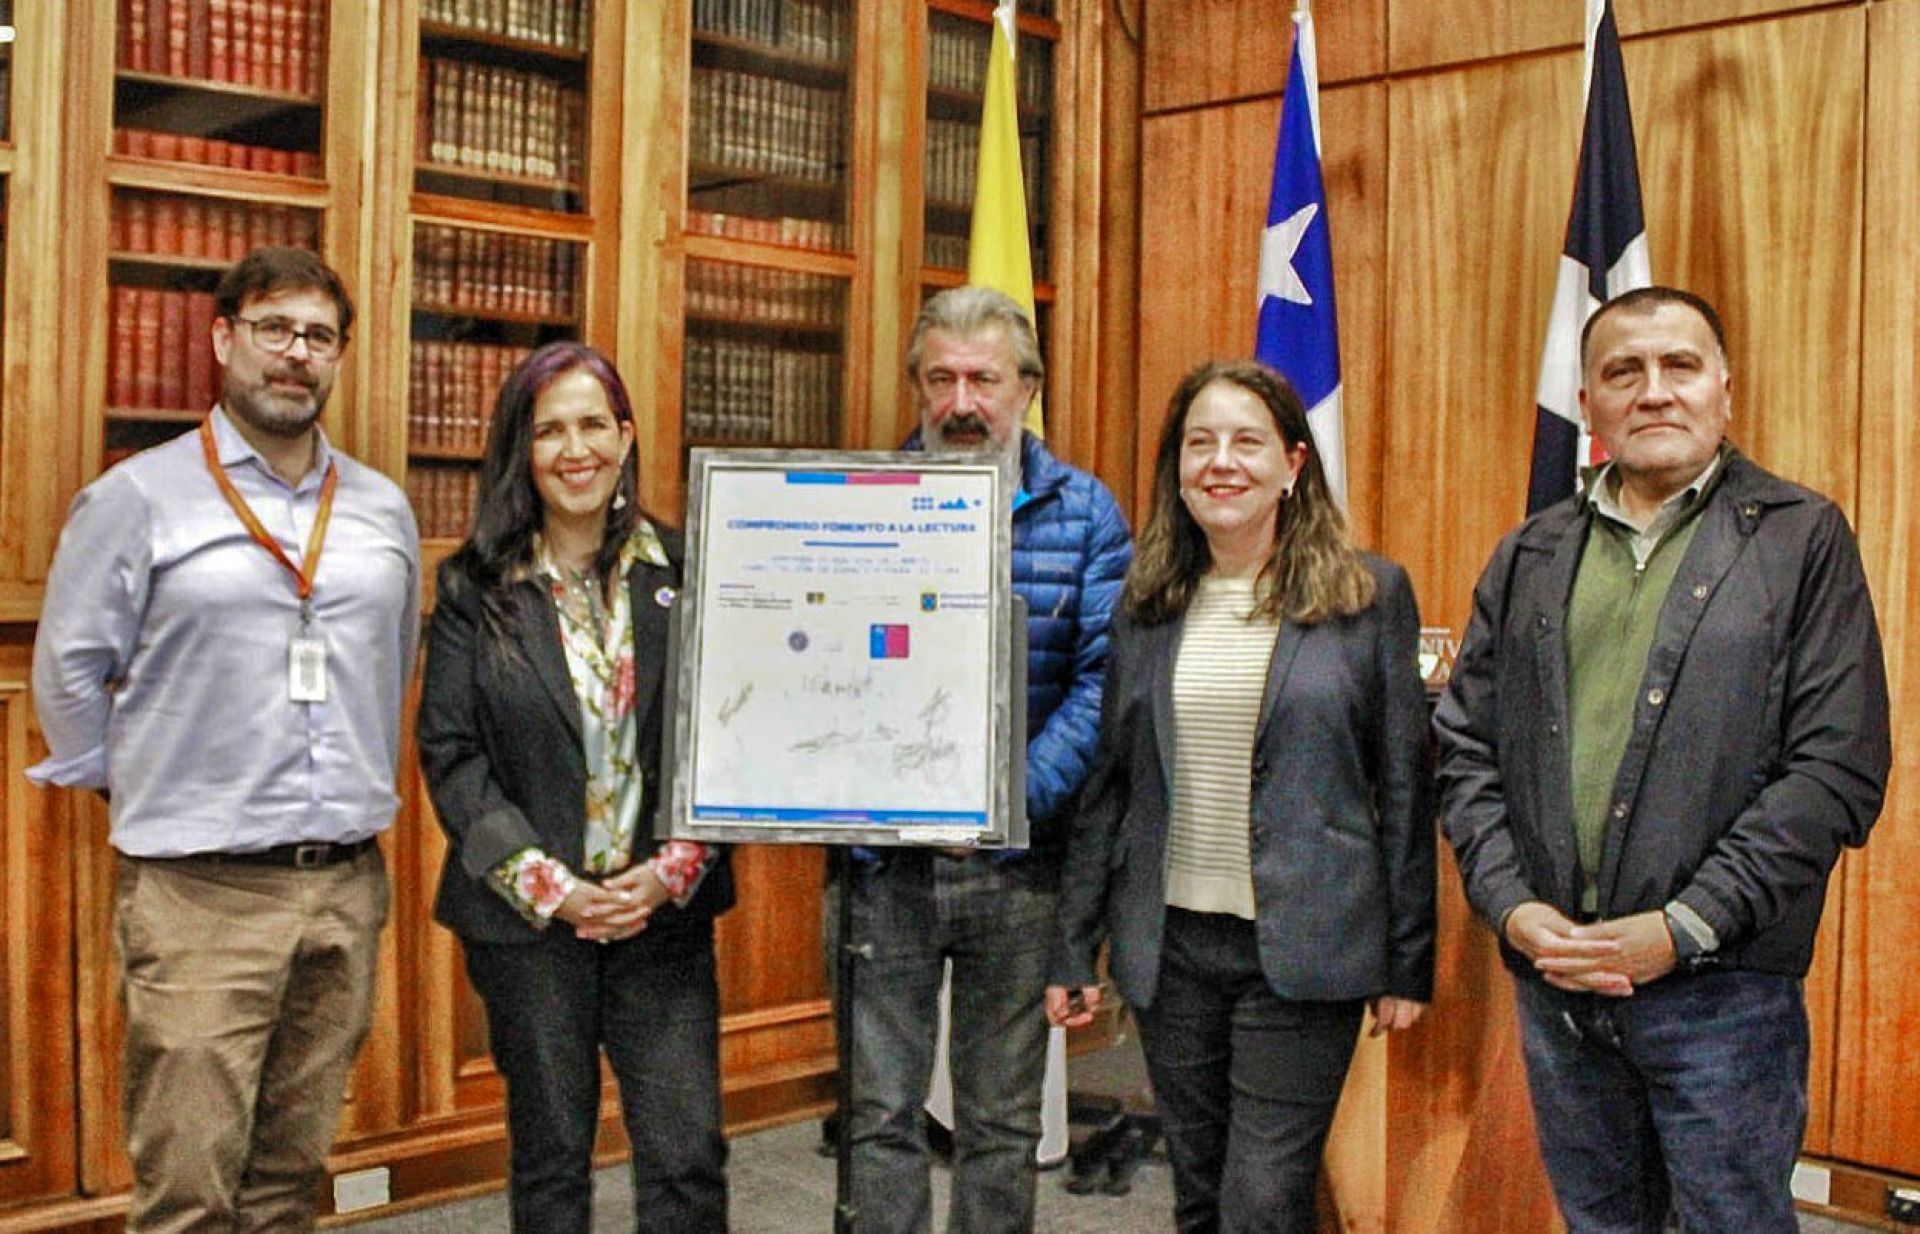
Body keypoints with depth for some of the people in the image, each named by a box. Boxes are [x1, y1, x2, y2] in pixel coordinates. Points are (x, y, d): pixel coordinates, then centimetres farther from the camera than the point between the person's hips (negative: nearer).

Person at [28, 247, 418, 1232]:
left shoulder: (383, 510, 11)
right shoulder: (139, 498, -2)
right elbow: (69, 670, 2)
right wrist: (140, 794, 7)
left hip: (348, 884, 4)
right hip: (200, 892, -4)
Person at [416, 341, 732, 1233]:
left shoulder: (685, 574, 3)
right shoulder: (474, 588, 0)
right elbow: (449, 752, -4)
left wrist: (676, 871, -9)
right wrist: (549, 887, -11)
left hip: (664, 915, 1)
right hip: (528, 921, 0)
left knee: (687, 1158, -1)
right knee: (550, 1157, 12)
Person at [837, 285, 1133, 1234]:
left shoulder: (1083, 512, 1)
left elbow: (1106, 676, -6)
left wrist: (1018, 792, -18)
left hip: (1016, 864, 0)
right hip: (882, 858, 0)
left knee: (1002, 1121, 13)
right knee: (881, 1113, 8)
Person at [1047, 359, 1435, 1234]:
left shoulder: (1369, 595, -2)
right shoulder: (1146, 605, 7)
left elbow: (1403, 791, -1)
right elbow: (1106, 790, 10)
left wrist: (1408, 962, -2)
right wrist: (1074, 950, 8)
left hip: (1302, 951, -3)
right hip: (1171, 945, 4)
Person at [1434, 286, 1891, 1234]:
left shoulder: (1801, 540, -1)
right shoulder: (1529, 558, 11)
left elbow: (1838, 768, -8)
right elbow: (1465, 747, 10)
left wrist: (1684, 926, -14)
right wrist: (1511, 906, -5)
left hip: (1721, 987, -4)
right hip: (1552, 979, 4)